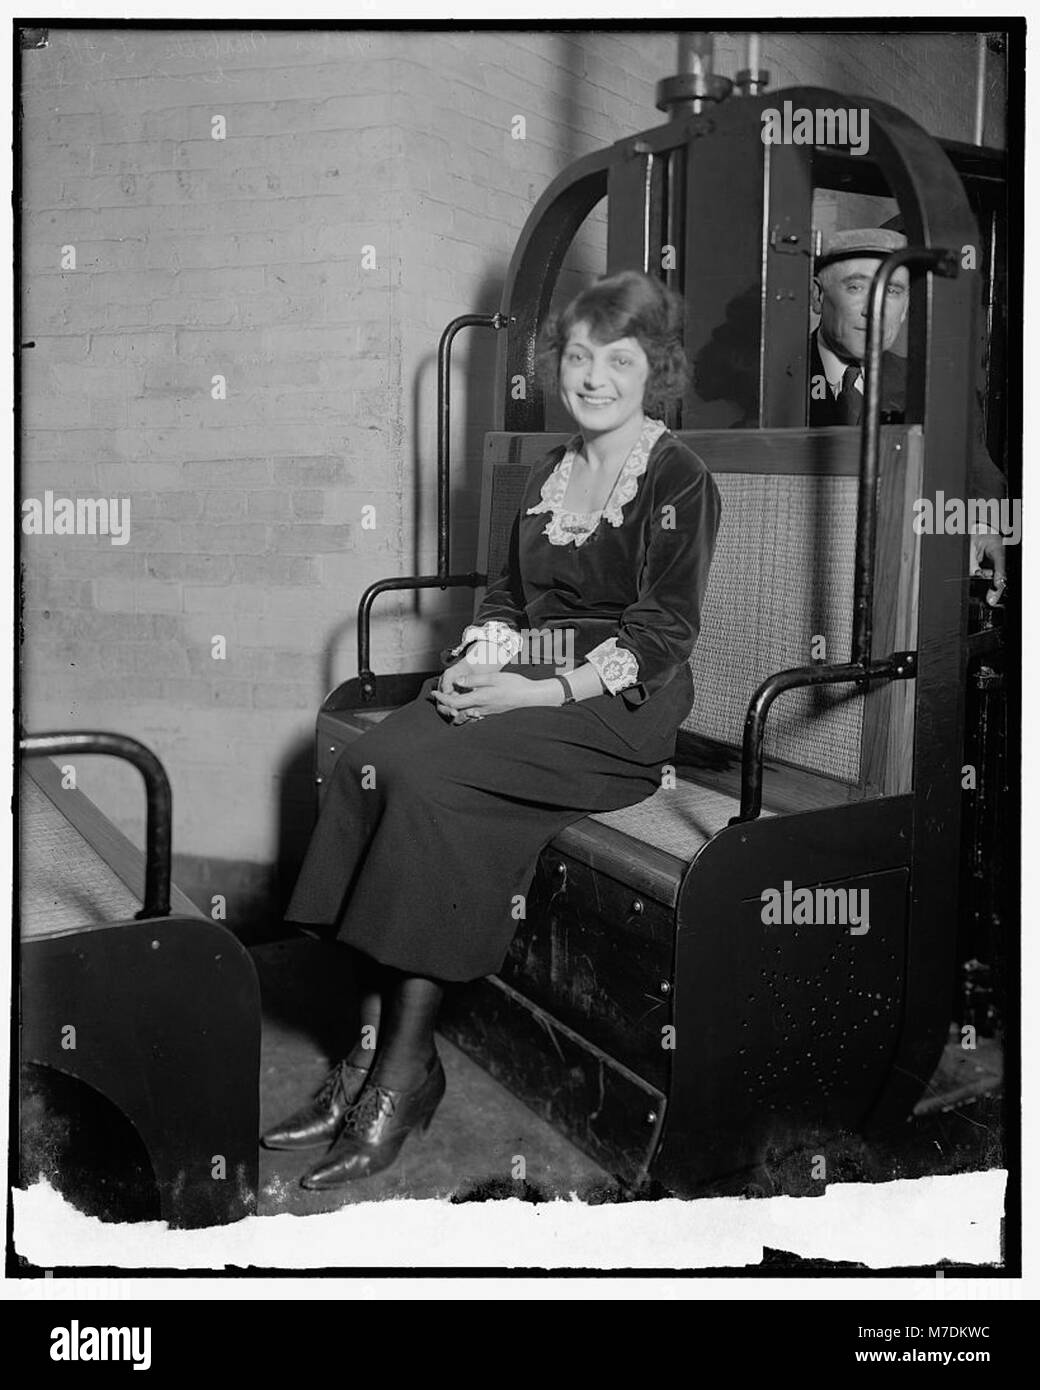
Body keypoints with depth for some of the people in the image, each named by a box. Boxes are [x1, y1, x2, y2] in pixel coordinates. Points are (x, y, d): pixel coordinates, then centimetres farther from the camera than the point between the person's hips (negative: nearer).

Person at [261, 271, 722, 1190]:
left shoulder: (678, 482, -3)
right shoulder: (550, 474, 19)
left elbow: (660, 639, -10)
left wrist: (542, 692, -19)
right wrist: (476, 660, -1)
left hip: (621, 711, -7)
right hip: (523, 690, 7)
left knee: (426, 776, -28)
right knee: (369, 760, -19)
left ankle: (407, 1067, -20)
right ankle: (374, 1043, -17)